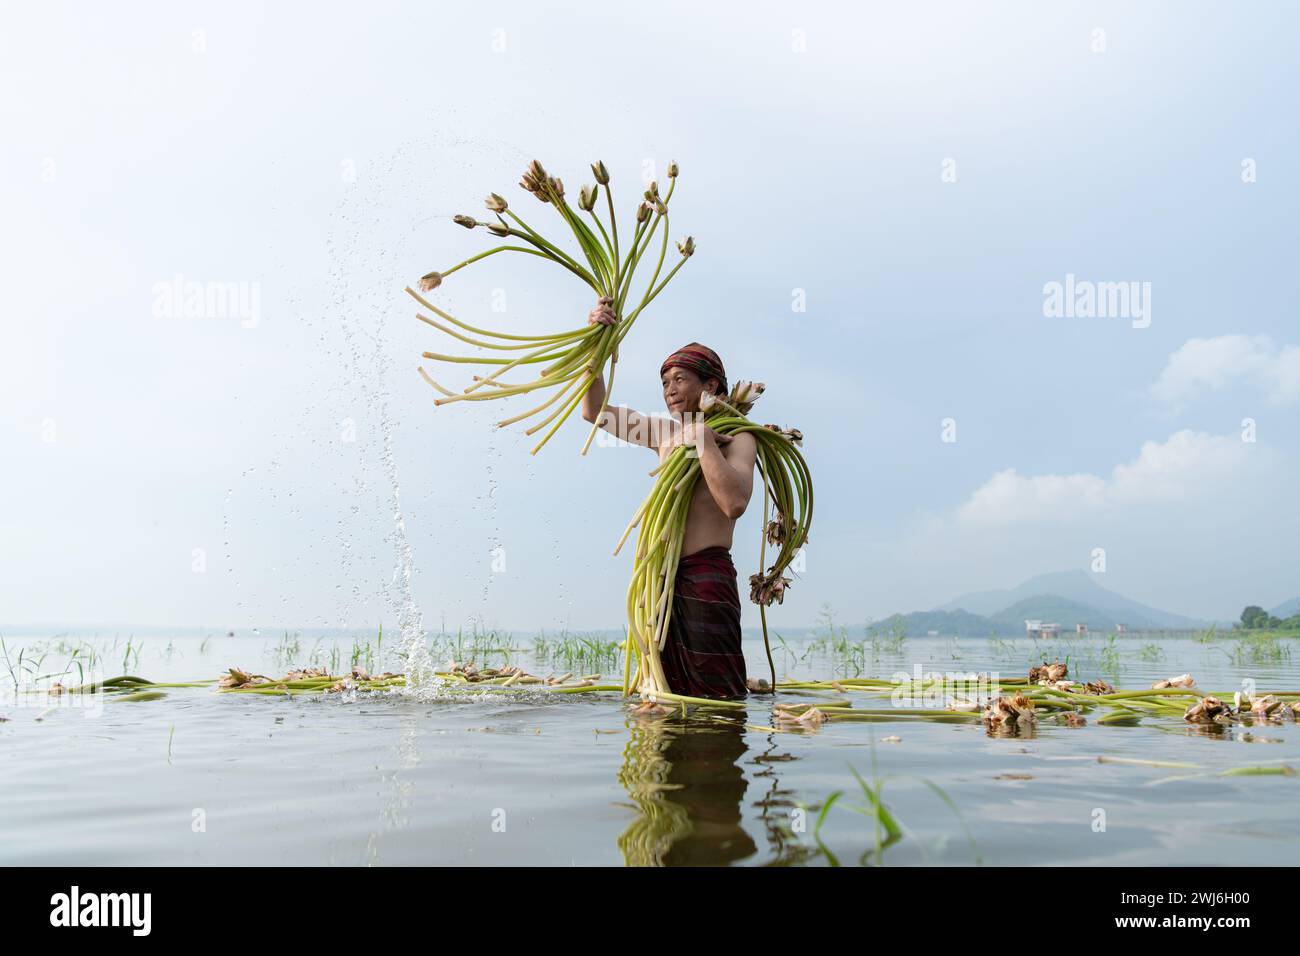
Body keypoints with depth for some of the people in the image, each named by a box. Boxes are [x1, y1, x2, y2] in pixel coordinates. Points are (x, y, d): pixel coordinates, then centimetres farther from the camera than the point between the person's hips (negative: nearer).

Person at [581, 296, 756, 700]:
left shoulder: (736, 438, -1)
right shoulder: (667, 432, 17)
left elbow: (735, 503, -20)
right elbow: (594, 411, 20)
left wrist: (702, 440, -13)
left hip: (706, 576, -6)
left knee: (714, 699, -7)